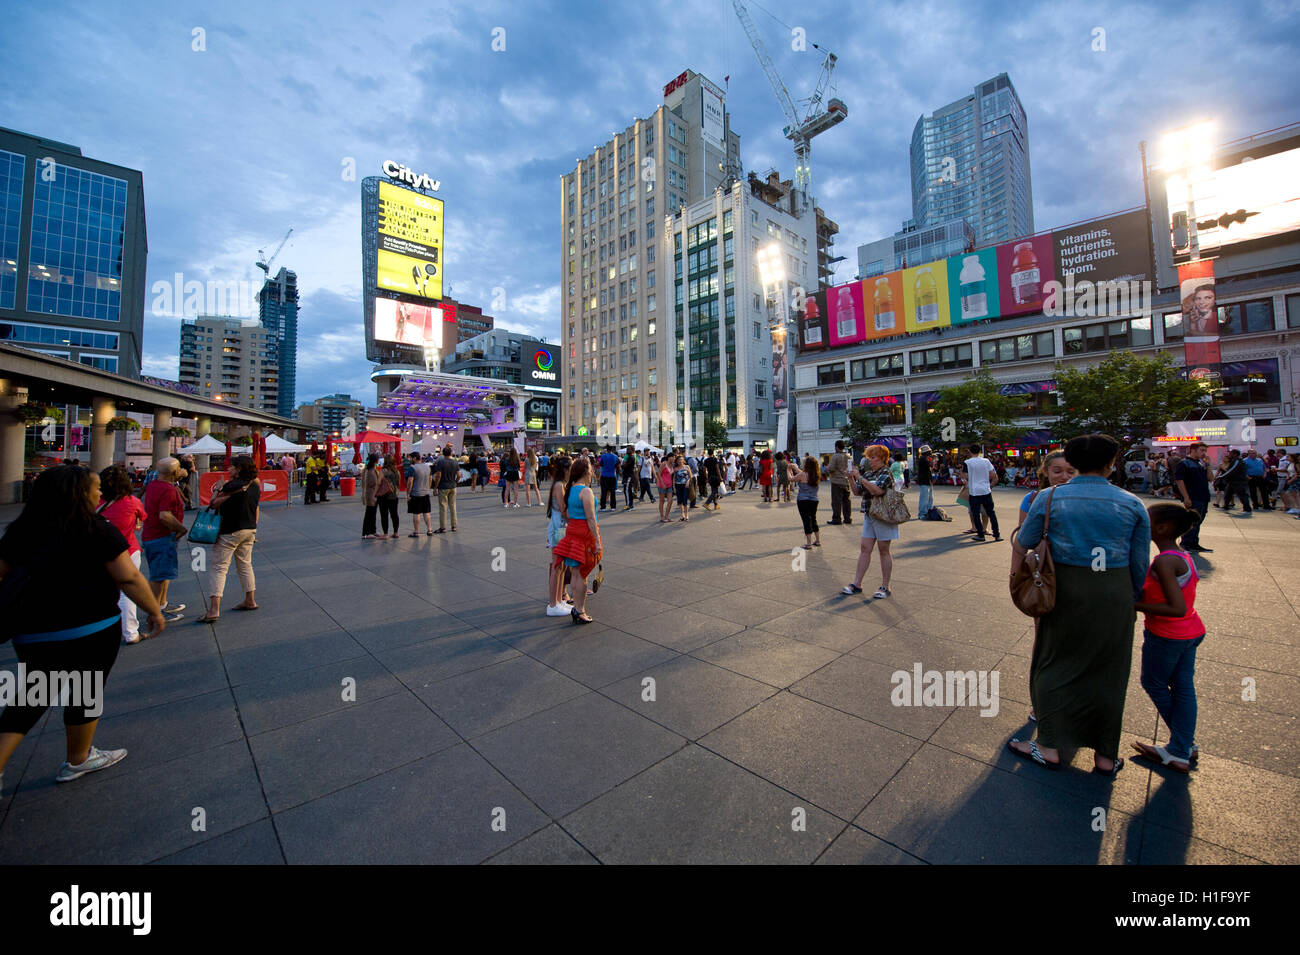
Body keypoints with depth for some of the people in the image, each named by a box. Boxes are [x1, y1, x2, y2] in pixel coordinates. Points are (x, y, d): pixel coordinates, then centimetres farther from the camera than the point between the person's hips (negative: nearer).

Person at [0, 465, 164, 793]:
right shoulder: (97, 531, -14)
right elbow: (130, 579, -14)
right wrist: (155, 612, -3)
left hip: (30, 634, 5)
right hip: (90, 630, -5)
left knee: (31, 698, 23)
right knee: (86, 694, 14)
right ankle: (77, 760, 32)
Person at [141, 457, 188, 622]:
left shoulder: (152, 485, 8)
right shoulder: (168, 490, -22)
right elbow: (165, 516, -31)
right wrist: (182, 528, -19)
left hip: (150, 535, 10)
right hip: (162, 537, -10)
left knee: (163, 573, 22)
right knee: (159, 576, -2)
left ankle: (162, 604, 34)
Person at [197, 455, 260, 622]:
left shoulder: (232, 485, -18)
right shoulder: (255, 486, 6)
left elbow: (213, 504, -11)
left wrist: (218, 490, 5)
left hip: (230, 532, -7)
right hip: (249, 531, 7)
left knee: (219, 568, -2)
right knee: (245, 565, 18)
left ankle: (214, 609, -5)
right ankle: (250, 601, 26)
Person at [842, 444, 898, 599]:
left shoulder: (886, 473, -12)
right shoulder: (869, 474, 12)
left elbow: (878, 491, -28)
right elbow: (857, 492, 12)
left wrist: (860, 477, -26)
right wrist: (852, 479, -4)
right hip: (870, 515, 7)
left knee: (884, 551, 2)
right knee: (864, 549, 6)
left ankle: (885, 587, 12)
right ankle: (856, 584, 10)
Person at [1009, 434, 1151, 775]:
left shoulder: (1050, 499, -8)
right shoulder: (1132, 504, -2)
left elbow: (1024, 543, -1)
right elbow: (1140, 564, 1)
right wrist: (1131, 600, 14)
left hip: (1064, 592, -2)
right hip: (1114, 596, 2)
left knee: (1056, 665, 13)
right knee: (1107, 673, 16)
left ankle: (1049, 747, 21)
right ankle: (1106, 755, 30)